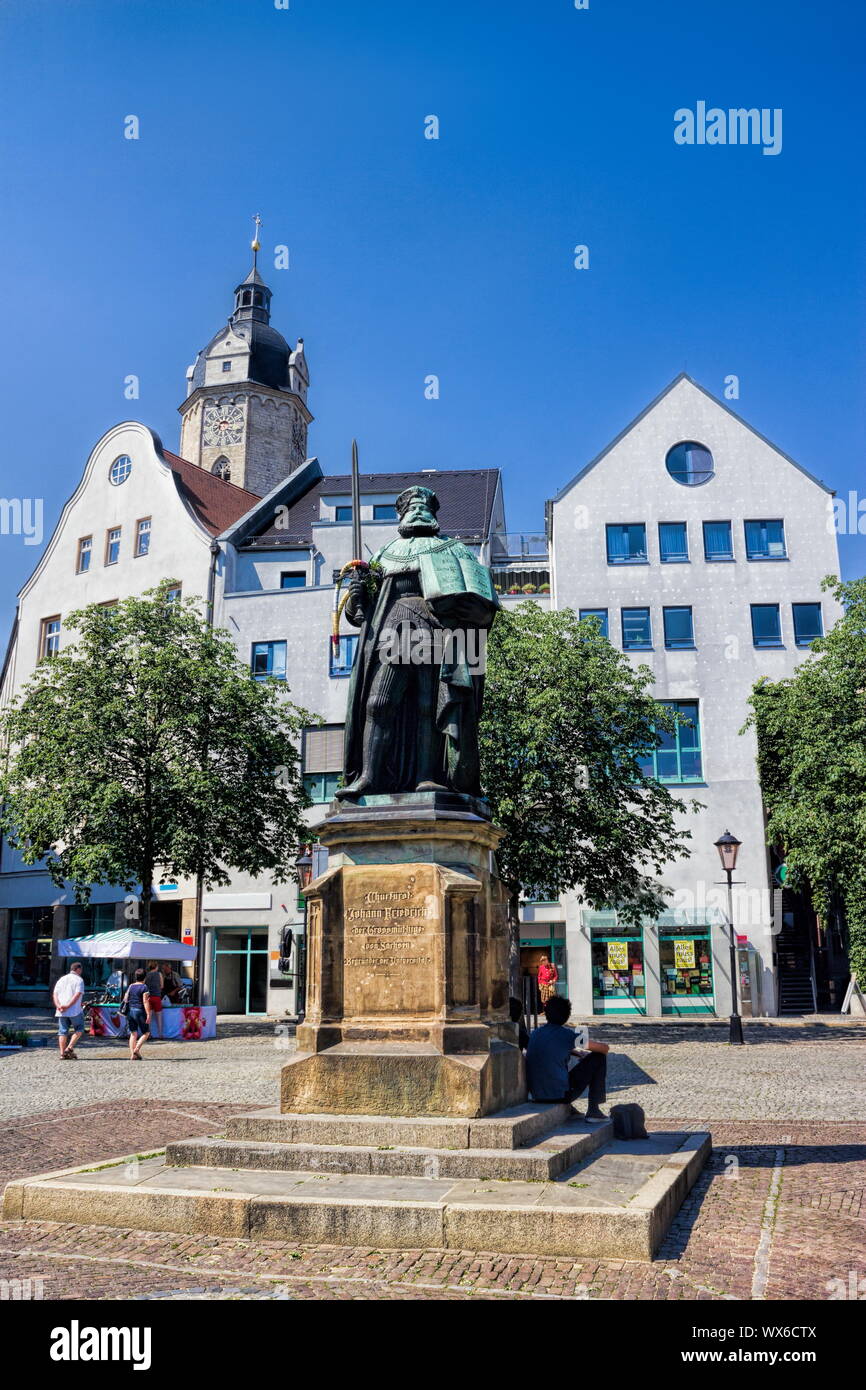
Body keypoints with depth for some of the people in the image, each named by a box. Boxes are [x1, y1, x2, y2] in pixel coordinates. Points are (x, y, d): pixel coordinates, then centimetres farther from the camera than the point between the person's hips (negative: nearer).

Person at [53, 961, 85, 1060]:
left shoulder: (61, 979, 16)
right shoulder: (79, 980, -2)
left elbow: (55, 994, 5)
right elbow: (77, 995, -16)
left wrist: (58, 1005, -8)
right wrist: (68, 1006, -18)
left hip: (61, 1011, 5)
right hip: (75, 1011, -5)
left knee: (62, 1032, 7)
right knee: (79, 1029, 11)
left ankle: (62, 1053, 2)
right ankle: (69, 1048, -2)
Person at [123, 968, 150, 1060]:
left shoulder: (131, 986, 9)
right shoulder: (144, 987, -9)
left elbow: (125, 999, 12)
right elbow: (145, 1001, -15)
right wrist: (148, 1015, -16)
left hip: (130, 1011, 6)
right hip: (139, 1011, -6)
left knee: (133, 1034, 10)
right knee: (146, 1033, 7)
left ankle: (132, 1055, 6)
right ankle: (137, 1049, -8)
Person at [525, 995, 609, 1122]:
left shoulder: (536, 1033, 7)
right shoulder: (566, 1034, -10)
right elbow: (605, 1048, -1)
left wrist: (578, 1052, 23)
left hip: (537, 1096, 7)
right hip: (560, 1095, -6)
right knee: (598, 1058, 7)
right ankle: (593, 1110, 10)